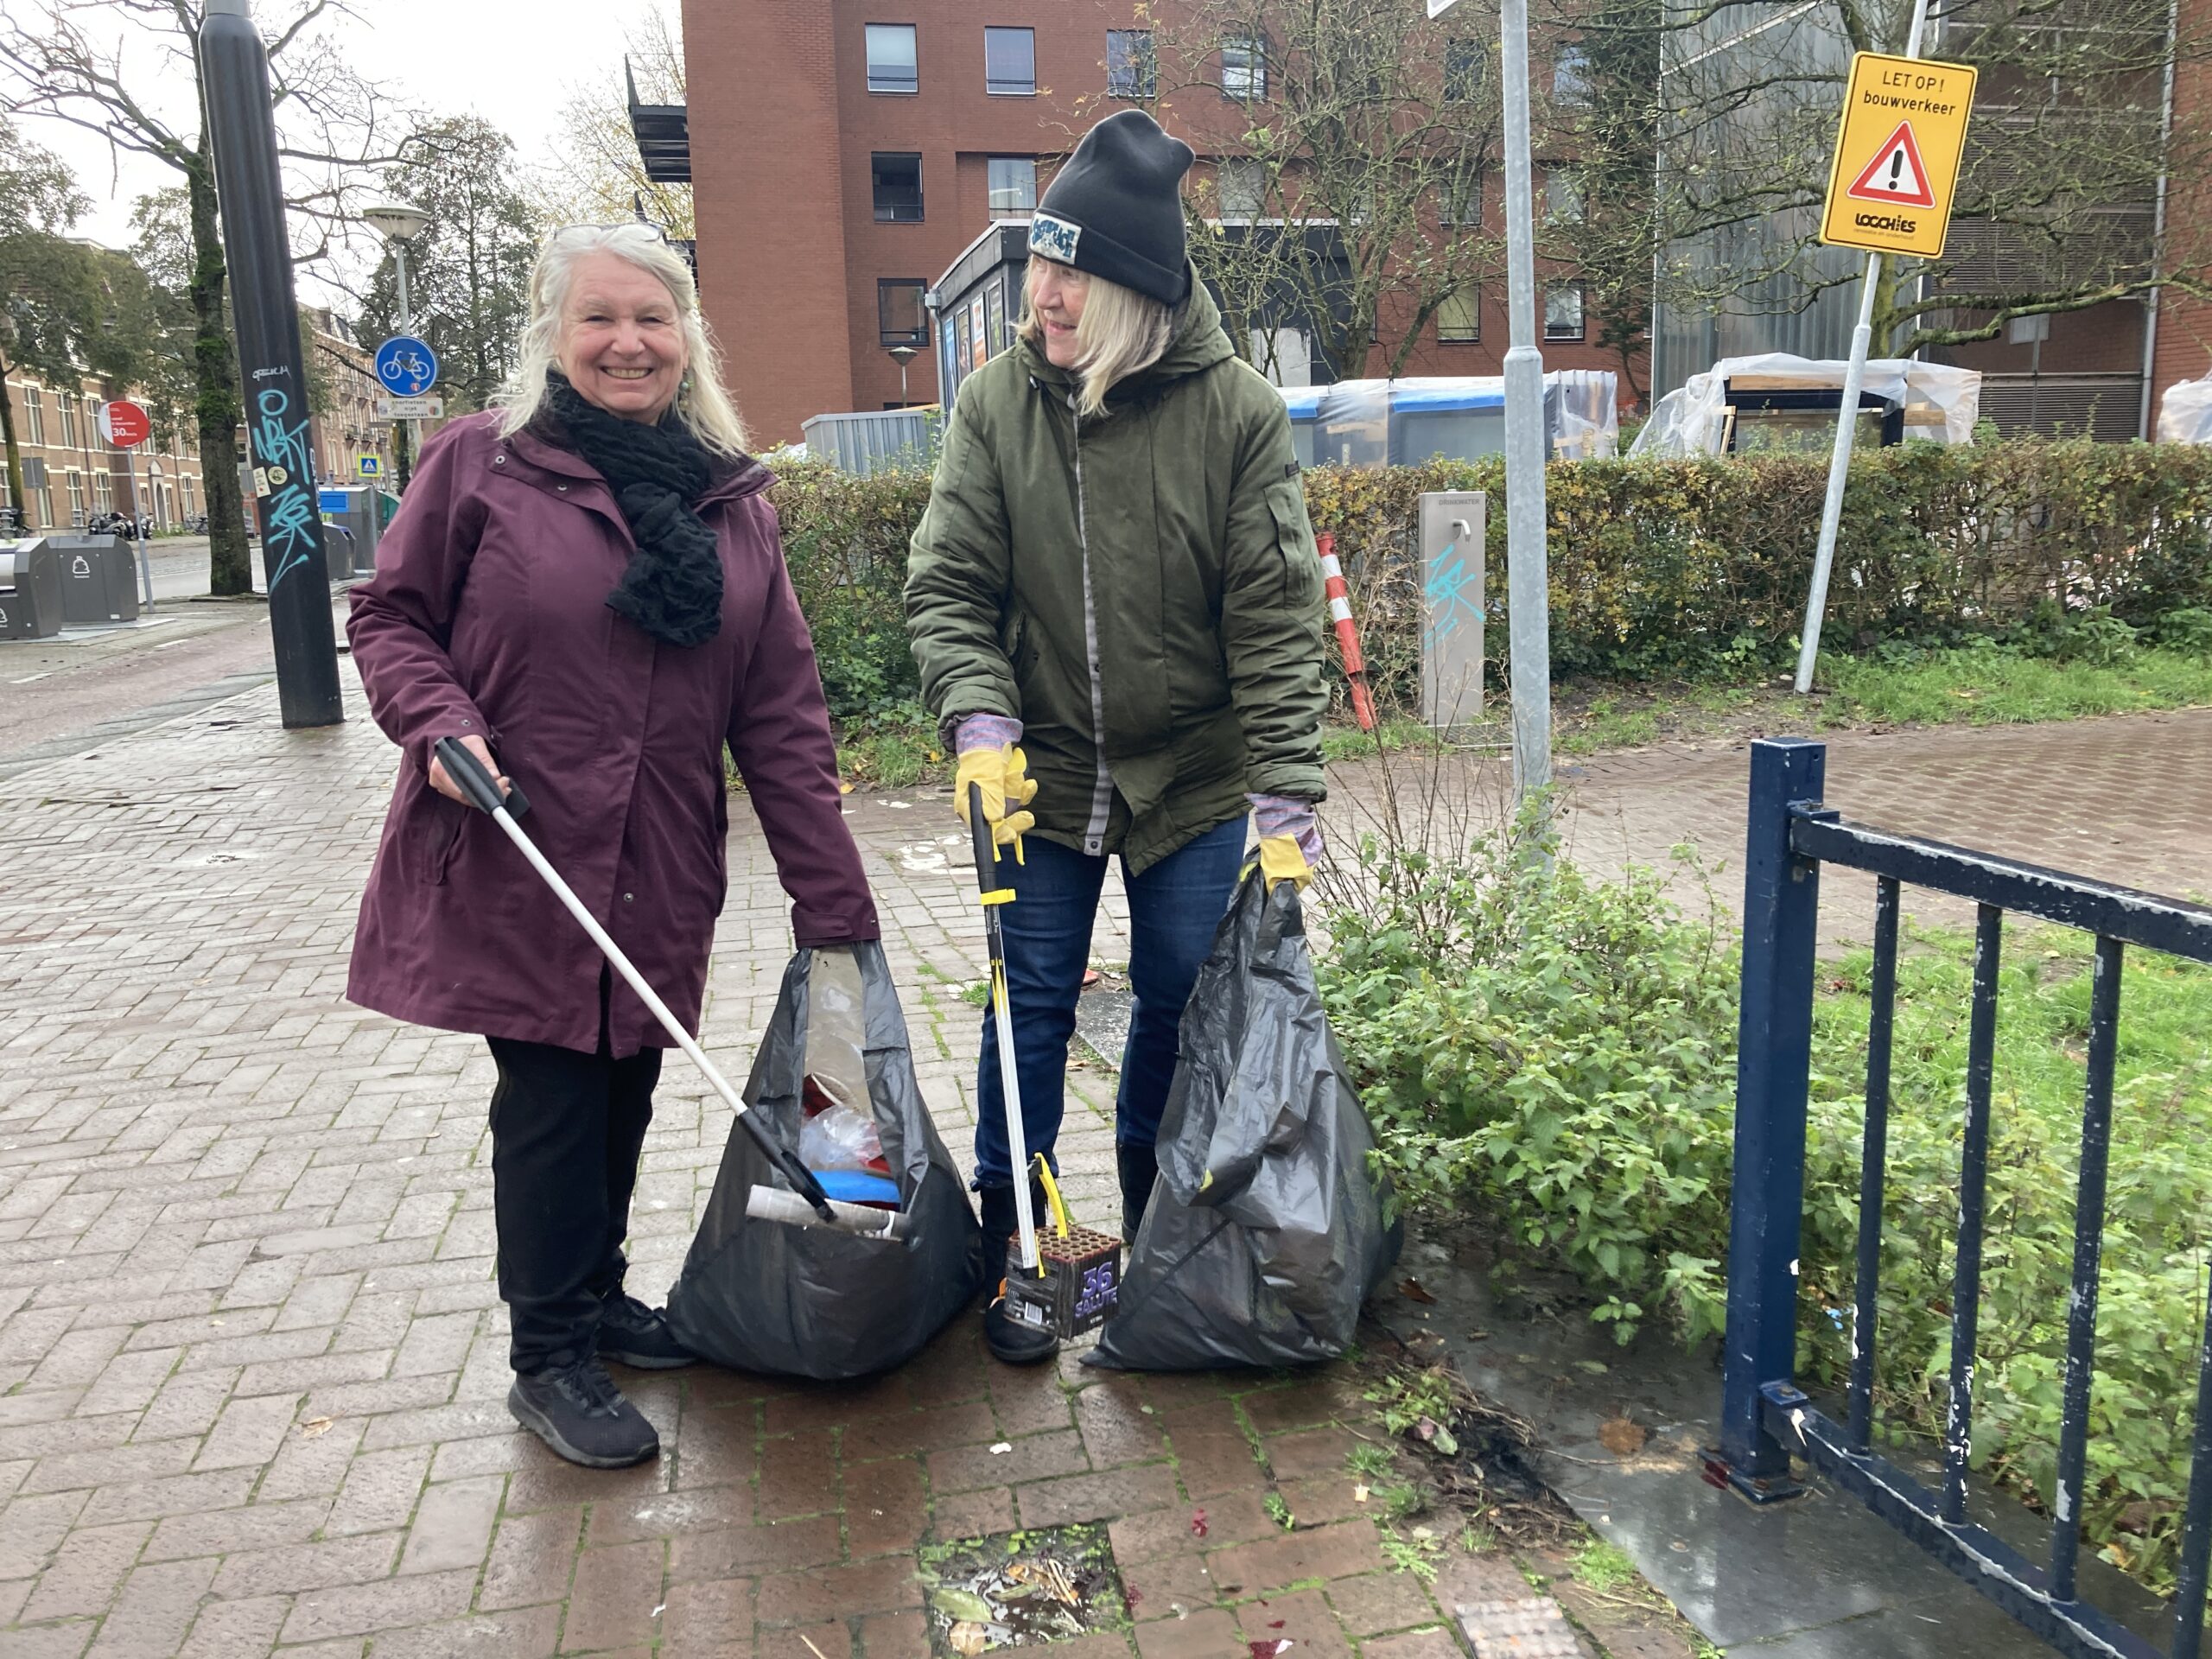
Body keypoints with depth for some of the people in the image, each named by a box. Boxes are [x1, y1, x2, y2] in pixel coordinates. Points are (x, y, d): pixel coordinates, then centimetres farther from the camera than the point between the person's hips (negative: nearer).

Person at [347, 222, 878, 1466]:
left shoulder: (735, 499, 5)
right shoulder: (481, 463, -4)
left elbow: (782, 714, 2)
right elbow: (389, 616, 4)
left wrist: (834, 905, -1)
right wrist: (442, 722, -18)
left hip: (659, 872, 4)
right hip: (510, 859, -3)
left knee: (625, 1084, 14)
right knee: (552, 1094, 2)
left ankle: (596, 1294, 38)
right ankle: (551, 1356, 22)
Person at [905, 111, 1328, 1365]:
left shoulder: (1237, 411, -10)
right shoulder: (998, 401, -5)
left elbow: (1276, 617, -11)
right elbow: (949, 586, -4)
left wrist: (1288, 804, -15)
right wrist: (981, 722, -21)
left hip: (1194, 778, 0)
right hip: (1043, 771, 1)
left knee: (1181, 1003, 11)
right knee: (1033, 1008, 6)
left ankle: (1154, 1230, 35)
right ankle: (1013, 1250, 25)